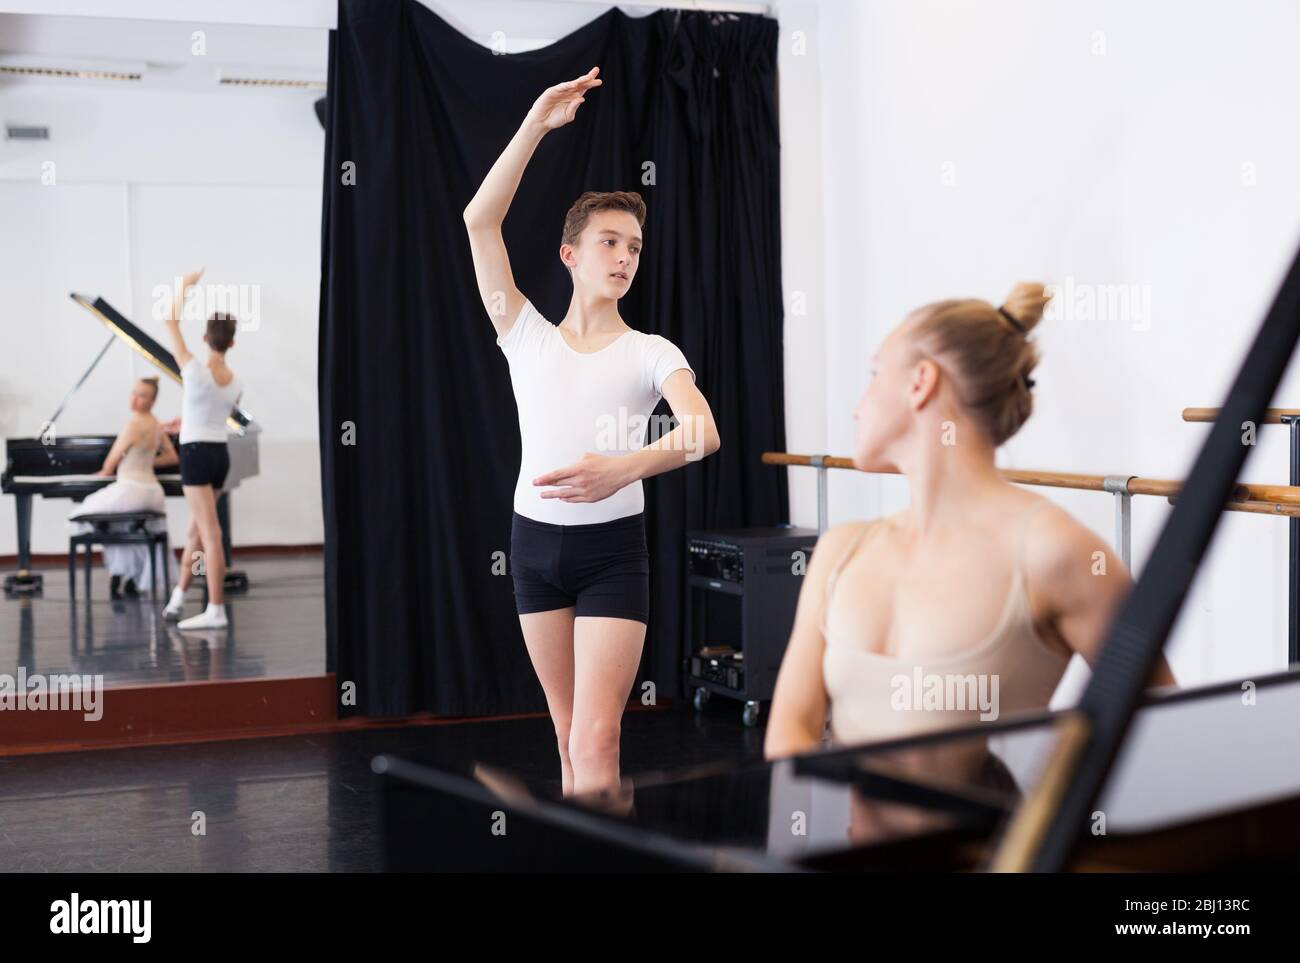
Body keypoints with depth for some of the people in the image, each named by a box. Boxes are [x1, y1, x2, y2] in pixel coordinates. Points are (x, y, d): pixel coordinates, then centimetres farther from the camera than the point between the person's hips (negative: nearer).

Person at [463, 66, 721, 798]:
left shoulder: (651, 352, -1)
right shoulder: (527, 338, 5)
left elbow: (706, 433, -21)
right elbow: (480, 220, -5)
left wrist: (627, 466, -41)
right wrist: (538, 123, -10)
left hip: (613, 549, -3)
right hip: (536, 542, 3)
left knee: (595, 742, -11)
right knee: (569, 733, 12)